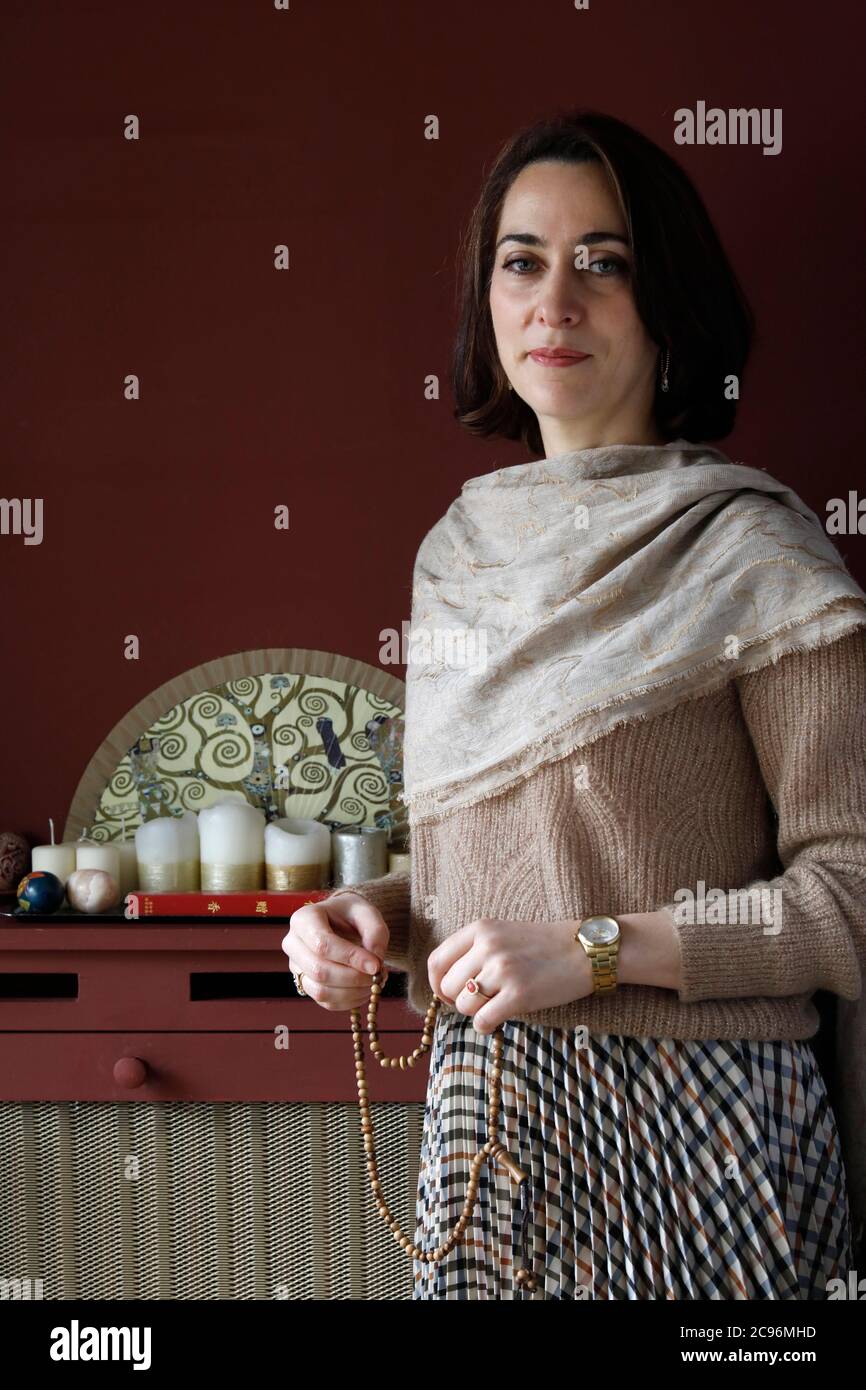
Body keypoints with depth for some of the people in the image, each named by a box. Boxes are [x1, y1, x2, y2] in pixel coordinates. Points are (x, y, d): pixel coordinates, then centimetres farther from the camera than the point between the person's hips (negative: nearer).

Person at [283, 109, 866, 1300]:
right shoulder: (460, 551, 9)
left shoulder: (753, 555, -10)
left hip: (691, 1122, -5)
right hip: (486, 1113, 5)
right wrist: (379, 913, 0)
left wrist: (596, 950, -19)